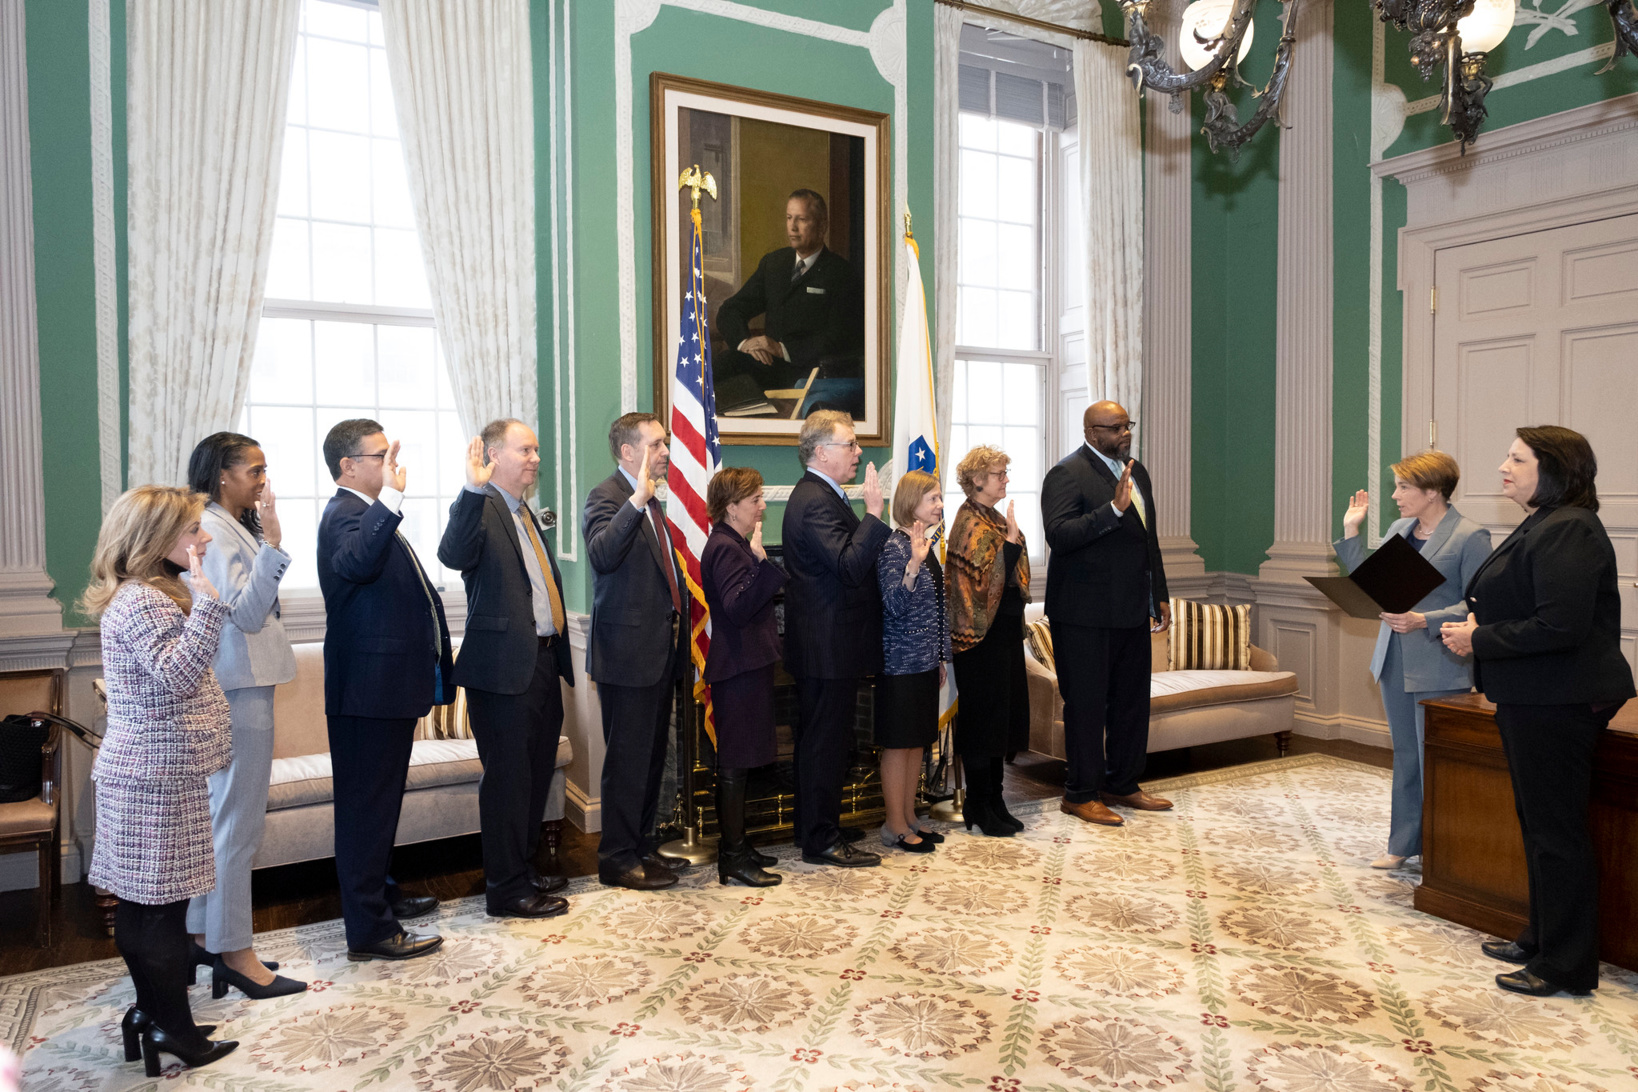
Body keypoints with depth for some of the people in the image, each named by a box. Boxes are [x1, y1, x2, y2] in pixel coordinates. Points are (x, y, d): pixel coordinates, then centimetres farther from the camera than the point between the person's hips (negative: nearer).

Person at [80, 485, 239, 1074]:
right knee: (162, 902, -2)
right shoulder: (141, 601, -18)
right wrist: (208, 602, -32)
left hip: (146, 771, 11)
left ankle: (152, 1011, 27)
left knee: (140, 902, 17)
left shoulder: (153, 594, 15)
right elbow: (179, 674, -30)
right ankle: (172, 1028, 8)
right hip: (157, 778, -11)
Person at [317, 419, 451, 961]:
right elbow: (355, 562, -40)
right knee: (367, 805, -4)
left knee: (382, 799, 21)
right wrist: (390, 496, -45)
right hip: (369, 689, -11)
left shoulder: (372, 514, 19)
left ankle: (379, 892, 36)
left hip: (389, 686, 11)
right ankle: (370, 930, 3)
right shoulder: (344, 515, -15)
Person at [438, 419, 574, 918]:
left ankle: (523, 870, 32)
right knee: (508, 779, 0)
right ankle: (506, 888, 13)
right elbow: (453, 555, -31)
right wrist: (474, 489, -41)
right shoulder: (479, 508, -10)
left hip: (542, 662, 9)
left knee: (537, 774, 17)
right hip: (504, 666, -9)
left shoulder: (525, 513, 18)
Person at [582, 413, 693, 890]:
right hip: (628, 652, -9)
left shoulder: (648, 500, 17)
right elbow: (602, 554, -32)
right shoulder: (606, 497, -12)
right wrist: (636, 501, -37)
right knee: (628, 759, -2)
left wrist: (681, 600, 13)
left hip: (661, 649, 9)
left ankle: (642, 845, 29)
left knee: (652, 755, 17)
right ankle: (617, 859, 10)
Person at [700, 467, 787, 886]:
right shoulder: (725, 548, -16)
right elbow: (737, 607, -29)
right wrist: (759, 561, -33)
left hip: (748, 665, 11)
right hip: (738, 668, -11)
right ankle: (733, 857, 5)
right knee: (735, 764, -3)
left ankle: (737, 845, 25)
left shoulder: (736, 544, 17)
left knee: (739, 761, 16)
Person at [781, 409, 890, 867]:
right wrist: (873, 513, -26)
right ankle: (821, 841, 9)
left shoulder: (819, 495, 15)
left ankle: (813, 831, 30)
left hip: (825, 645, 11)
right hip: (829, 645, -11)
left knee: (818, 742, 18)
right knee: (826, 744, -2)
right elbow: (850, 566, -29)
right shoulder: (816, 502, -20)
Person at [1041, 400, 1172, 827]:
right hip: (1086, 612, -8)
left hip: (1131, 611, 8)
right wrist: (1113, 508, -30)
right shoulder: (1067, 474, -11)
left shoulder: (1136, 471, 15)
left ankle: (1123, 785, 29)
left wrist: (1160, 595, 19)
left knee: (1132, 700, 14)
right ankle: (1080, 795, 13)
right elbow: (1059, 535, -23)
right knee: (1086, 703, 1)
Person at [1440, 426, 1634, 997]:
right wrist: (1476, 624, 6)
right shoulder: (1542, 526, 15)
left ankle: (1566, 967, 12)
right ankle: (1541, 939, 34)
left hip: (1558, 703, -11)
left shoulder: (1568, 531, -19)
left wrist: (1478, 639, -17)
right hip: (1535, 699, 11)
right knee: (1538, 822, 20)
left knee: (1556, 831, -1)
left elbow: (1560, 626, -27)